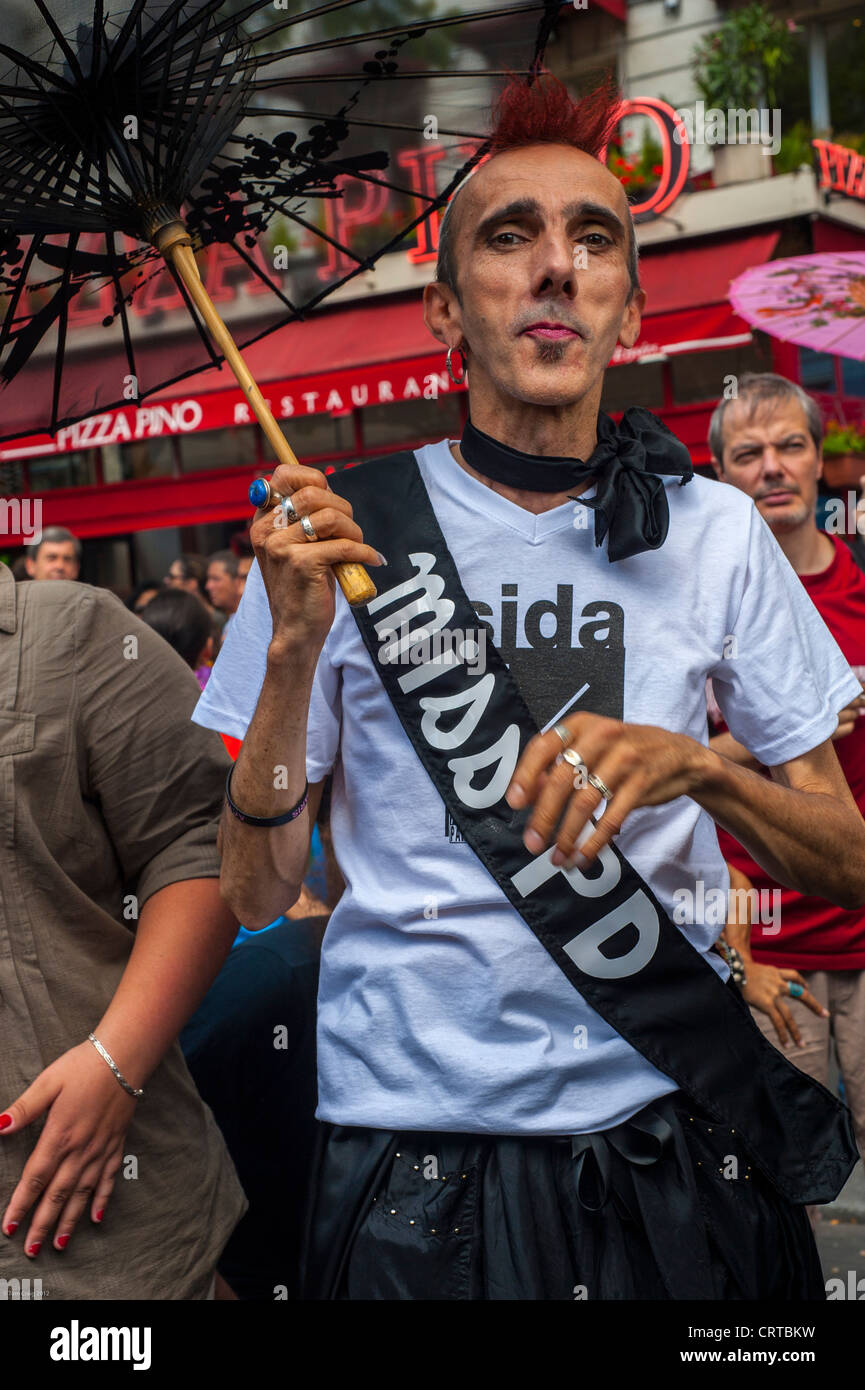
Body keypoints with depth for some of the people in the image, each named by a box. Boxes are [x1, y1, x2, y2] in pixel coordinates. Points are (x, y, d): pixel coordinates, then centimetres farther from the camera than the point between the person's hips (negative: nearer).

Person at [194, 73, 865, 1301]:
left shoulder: (715, 532, 0)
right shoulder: (336, 529, -2)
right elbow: (256, 895, -2)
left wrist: (695, 765, -17)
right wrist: (294, 648, -17)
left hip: (672, 1151, 2)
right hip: (417, 1141, -1)